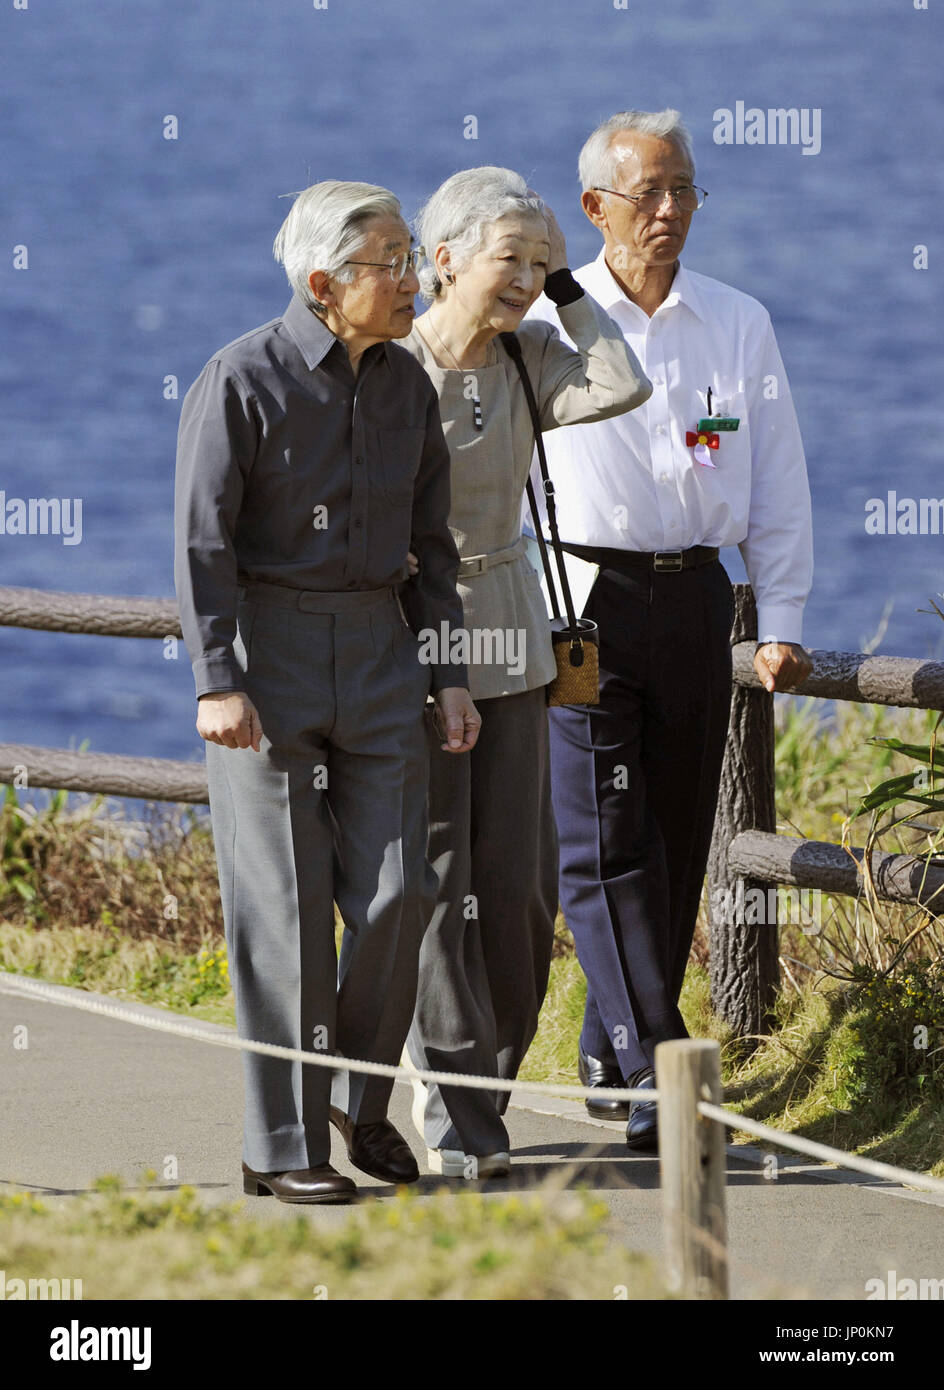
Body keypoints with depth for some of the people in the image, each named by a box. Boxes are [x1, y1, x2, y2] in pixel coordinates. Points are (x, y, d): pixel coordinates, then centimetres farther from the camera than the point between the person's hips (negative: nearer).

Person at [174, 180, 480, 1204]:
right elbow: (202, 540, -10)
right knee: (283, 906, -4)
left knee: (396, 891, -3)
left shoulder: (406, 384, 9)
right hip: (265, 650, -5)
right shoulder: (243, 380, -9)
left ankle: (359, 1096, 19)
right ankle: (283, 1146, 3)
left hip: (375, 649, 5)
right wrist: (217, 683, -17)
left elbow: (429, 542, 15)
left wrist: (449, 675, 10)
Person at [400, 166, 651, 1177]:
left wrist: (565, 283, -8)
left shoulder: (525, 359, 3)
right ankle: (455, 1118, 0)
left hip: (506, 635, 5)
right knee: (435, 880, -5)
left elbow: (621, 388, -14)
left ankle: (476, 1082, 18)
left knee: (516, 880, 2)